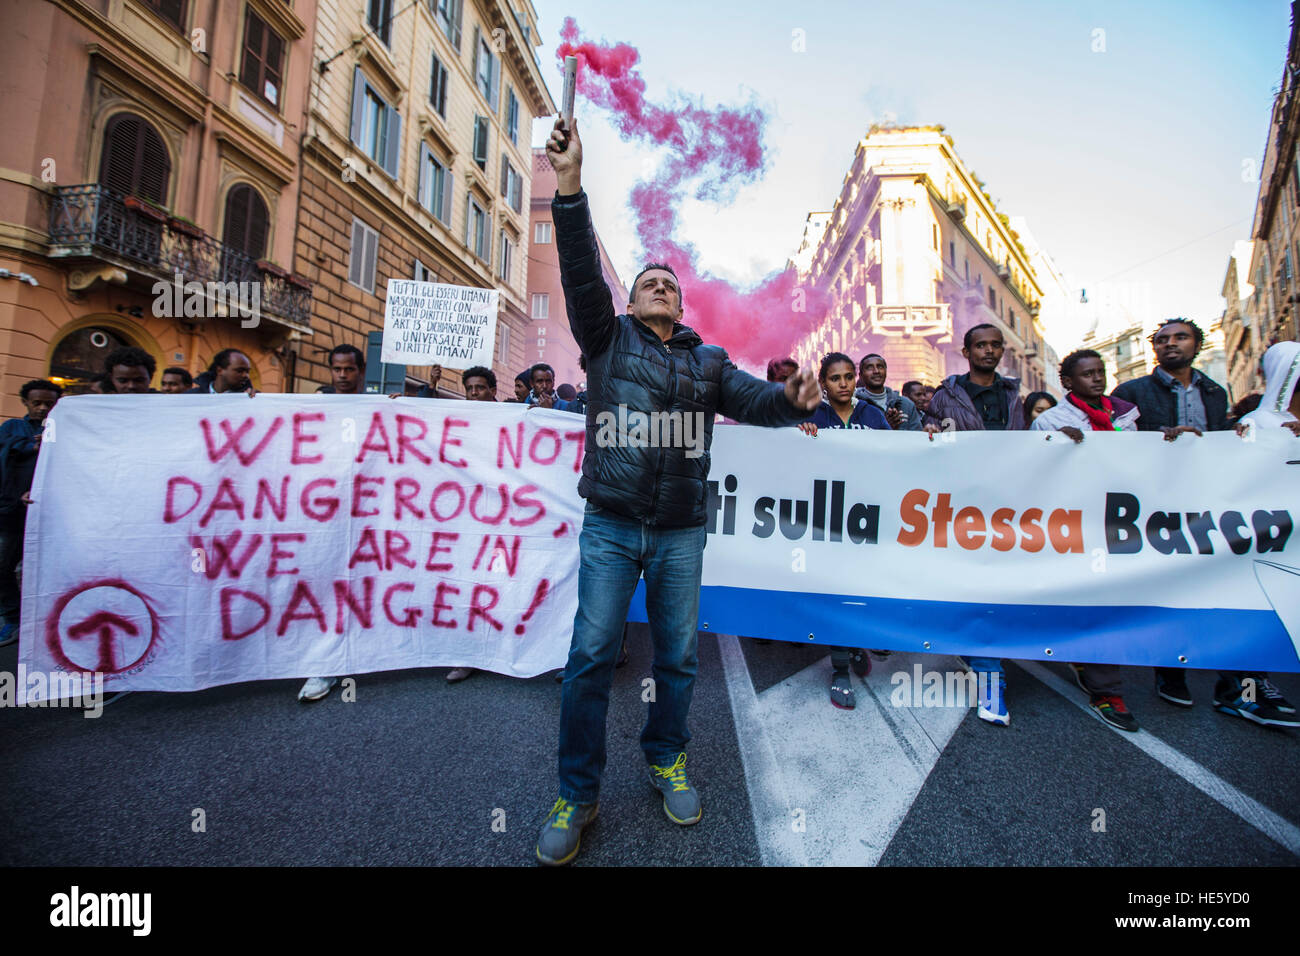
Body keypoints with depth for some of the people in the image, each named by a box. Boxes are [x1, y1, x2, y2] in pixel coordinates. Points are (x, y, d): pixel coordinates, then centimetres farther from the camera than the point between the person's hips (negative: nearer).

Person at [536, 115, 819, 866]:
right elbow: (582, 270, -5)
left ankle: (668, 759, 35)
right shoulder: (609, 338, 8)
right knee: (591, 656, -1)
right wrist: (570, 186, -16)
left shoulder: (708, 361, 14)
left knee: (679, 656, 12)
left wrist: (791, 399, -23)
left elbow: (751, 399, 0)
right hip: (611, 527, -2)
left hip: (681, 532, 3)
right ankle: (578, 795, 17)